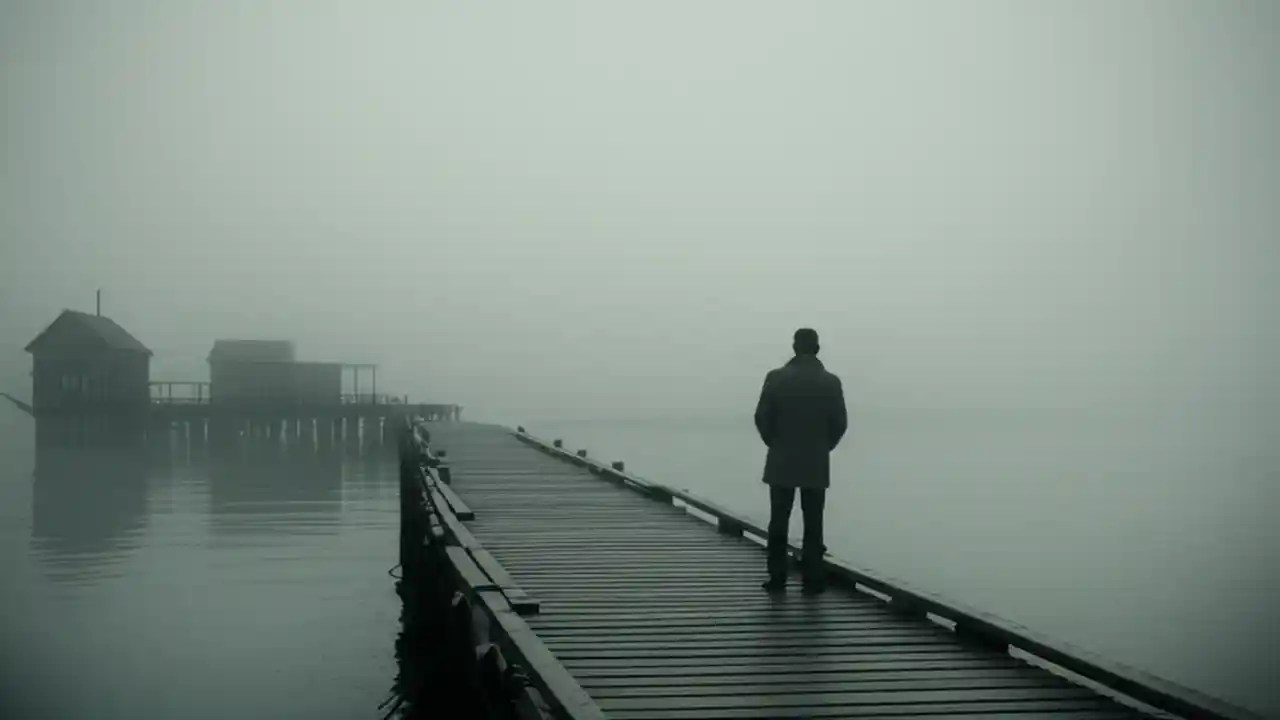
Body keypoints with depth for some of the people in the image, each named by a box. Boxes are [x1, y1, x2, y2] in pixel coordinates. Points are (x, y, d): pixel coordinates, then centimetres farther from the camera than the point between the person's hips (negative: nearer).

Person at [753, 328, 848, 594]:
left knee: (779, 522, 7)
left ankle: (777, 577, 8)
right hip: (816, 464, 0)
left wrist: (775, 443, 9)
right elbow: (840, 423, -4)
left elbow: (762, 417, -7)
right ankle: (812, 579, 4)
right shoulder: (830, 382, -5)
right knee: (813, 524, 4)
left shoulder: (776, 378, -7)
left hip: (781, 462, 0)